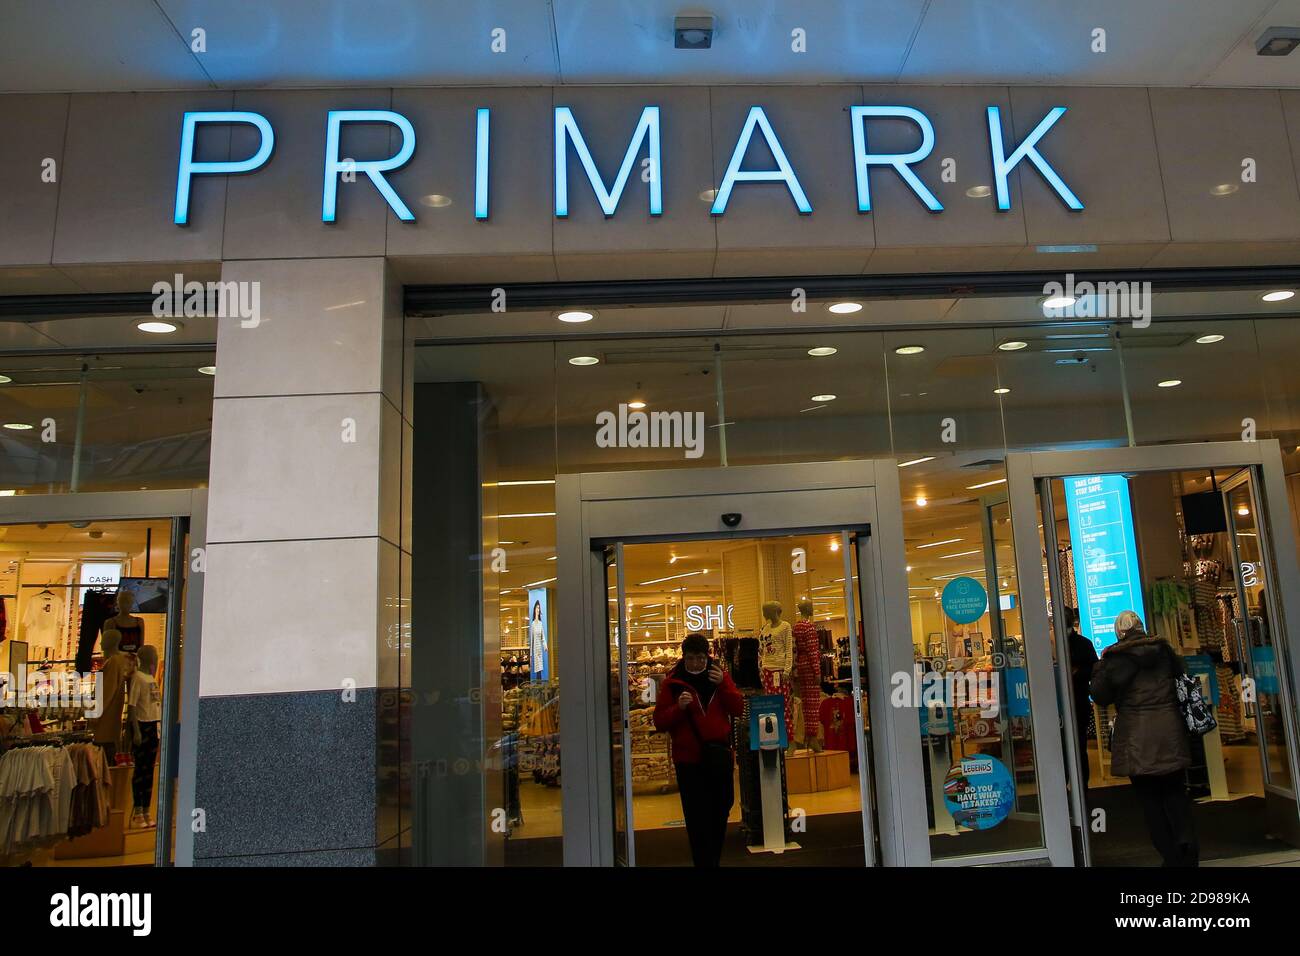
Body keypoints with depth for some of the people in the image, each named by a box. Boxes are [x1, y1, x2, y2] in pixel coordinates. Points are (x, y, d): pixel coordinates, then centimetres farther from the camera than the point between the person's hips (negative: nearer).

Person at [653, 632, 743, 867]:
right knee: (697, 818, -5)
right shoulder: (673, 682, -3)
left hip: (719, 756, 3)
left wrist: (723, 684, -17)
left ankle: (715, 859, 34)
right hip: (689, 758, -3)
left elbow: (738, 709, -2)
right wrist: (679, 707, -23)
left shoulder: (719, 675, 4)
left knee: (721, 811, 15)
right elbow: (660, 722, -6)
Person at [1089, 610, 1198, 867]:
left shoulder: (1115, 658, -9)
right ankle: (1186, 839, -1)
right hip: (1171, 732, 4)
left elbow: (1100, 696, -5)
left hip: (1137, 738, -4)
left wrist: (1099, 671, 9)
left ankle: (1172, 856, 8)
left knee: (1151, 798, 6)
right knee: (1176, 793, 15)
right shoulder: (1163, 650, 4)